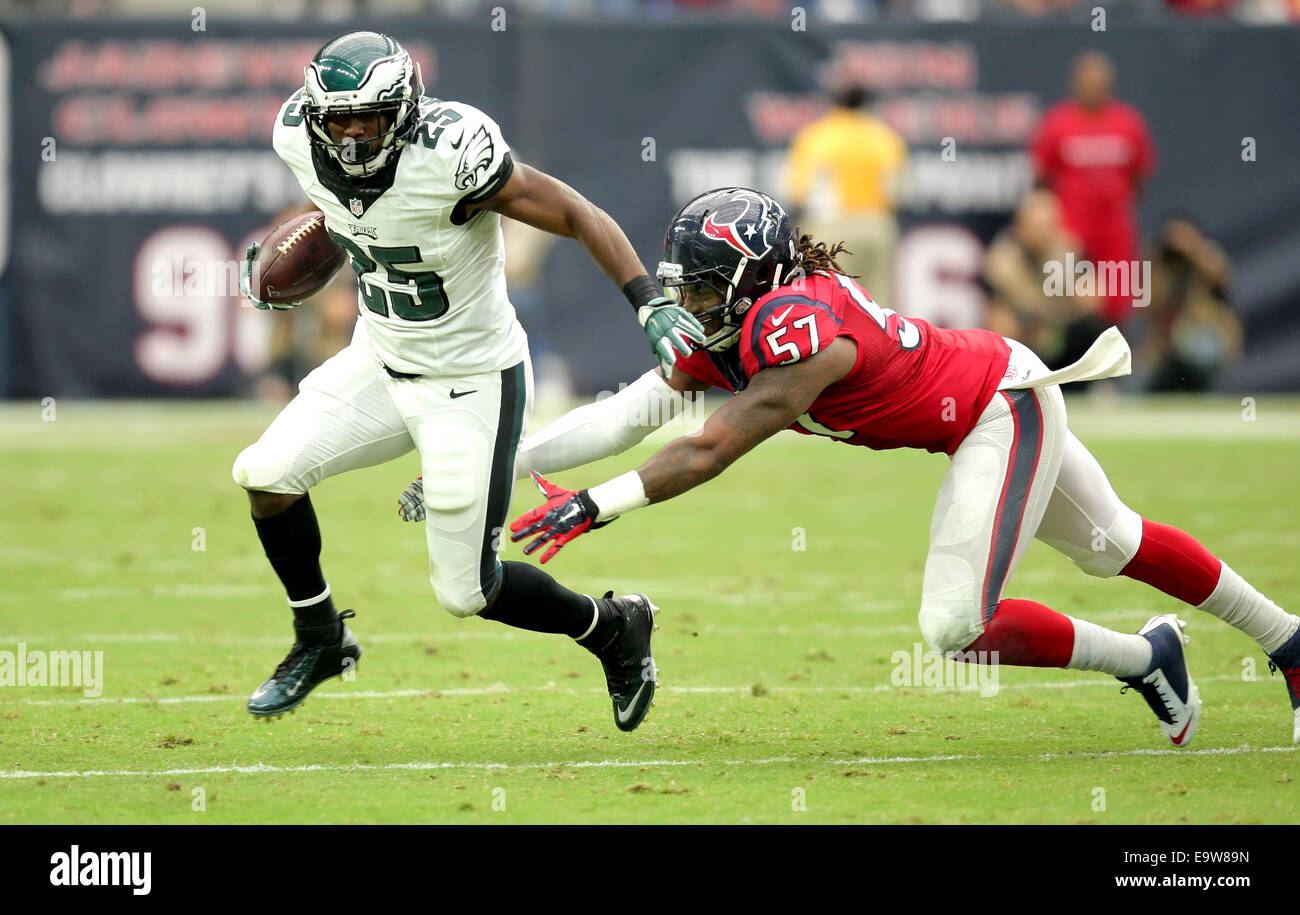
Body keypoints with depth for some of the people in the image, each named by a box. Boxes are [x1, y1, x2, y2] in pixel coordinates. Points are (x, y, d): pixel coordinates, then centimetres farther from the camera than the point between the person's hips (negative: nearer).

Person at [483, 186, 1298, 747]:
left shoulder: (797, 332, -33)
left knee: (956, 627, -11)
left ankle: (1146, 660, 9)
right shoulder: (727, 327, -7)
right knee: (1111, 544, 25)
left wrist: (592, 507, -39)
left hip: (1008, 407, -9)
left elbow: (709, 453, -37)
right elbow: (627, 414, -9)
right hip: (977, 400, 9)